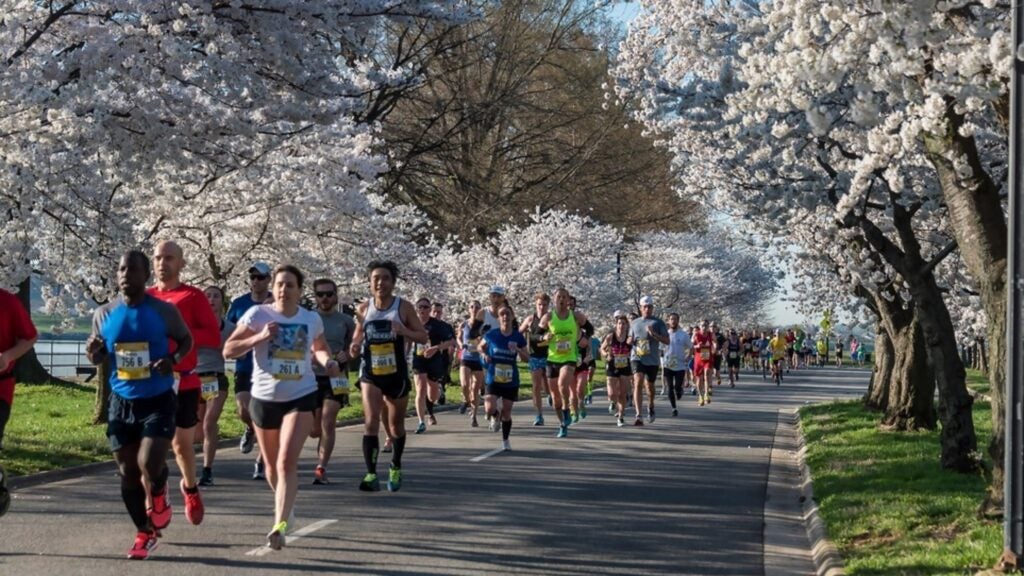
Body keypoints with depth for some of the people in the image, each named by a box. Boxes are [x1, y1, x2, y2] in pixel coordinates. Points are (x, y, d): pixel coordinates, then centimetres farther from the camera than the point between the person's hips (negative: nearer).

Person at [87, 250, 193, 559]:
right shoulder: (104, 314, 1)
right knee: (127, 471, 5)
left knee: (150, 465, -17)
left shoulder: (165, 311, -8)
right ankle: (145, 532, 21)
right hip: (122, 402, 3)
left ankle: (158, 500, 18)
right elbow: (100, 358, 12)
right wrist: (93, 353, -12)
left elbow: (186, 340, 8)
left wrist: (173, 359, -13)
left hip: (158, 401, -3)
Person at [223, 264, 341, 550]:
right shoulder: (258, 314, -7)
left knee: (287, 463, -17)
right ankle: (286, 507, 43)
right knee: (272, 465, 16)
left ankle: (280, 525, -20)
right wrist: (259, 337, -22)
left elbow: (319, 348, 22)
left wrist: (328, 361, 0)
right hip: (264, 398, 1)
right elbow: (228, 350, -8)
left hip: (301, 398, -1)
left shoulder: (312, 319, 1)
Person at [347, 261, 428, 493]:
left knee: (396, 425, 13)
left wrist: (404, 331, -22)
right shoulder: (364, 308, 2)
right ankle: (371, 475, -21)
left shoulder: (404, 307, -4)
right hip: (370, 373, 0)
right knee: (371, 419, -17)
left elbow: (424, 337, -3)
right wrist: (355, 346, -7)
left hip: (397, 374, 0)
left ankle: (395, 468, 36)